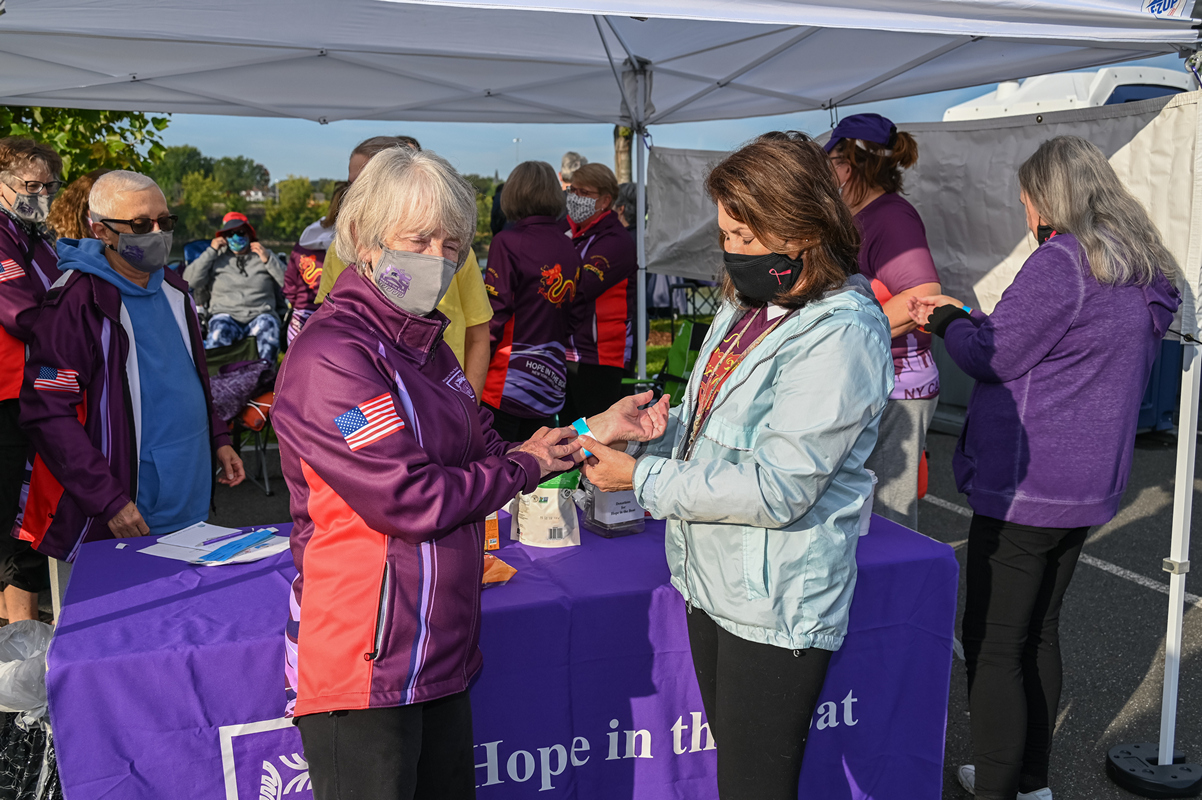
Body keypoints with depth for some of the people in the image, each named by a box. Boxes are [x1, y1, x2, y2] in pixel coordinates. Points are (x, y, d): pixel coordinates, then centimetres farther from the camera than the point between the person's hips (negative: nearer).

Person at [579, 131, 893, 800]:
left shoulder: (841, 337, -21)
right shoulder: (748, 305, 8)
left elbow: (776, 490, -25)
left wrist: (641, 479, -18)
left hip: (776, 606, -8)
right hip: (713, 581, 8)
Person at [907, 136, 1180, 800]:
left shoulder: (1061, 261, -16)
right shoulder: (1145, 277, 13)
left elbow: (995, 355, -12)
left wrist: (947, 322, 7)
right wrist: (961, 316, 17)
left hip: (1025, 487, -9)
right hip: (1086, 488, 9)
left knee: (992, 645, 0)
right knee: (1039, 632, 19)